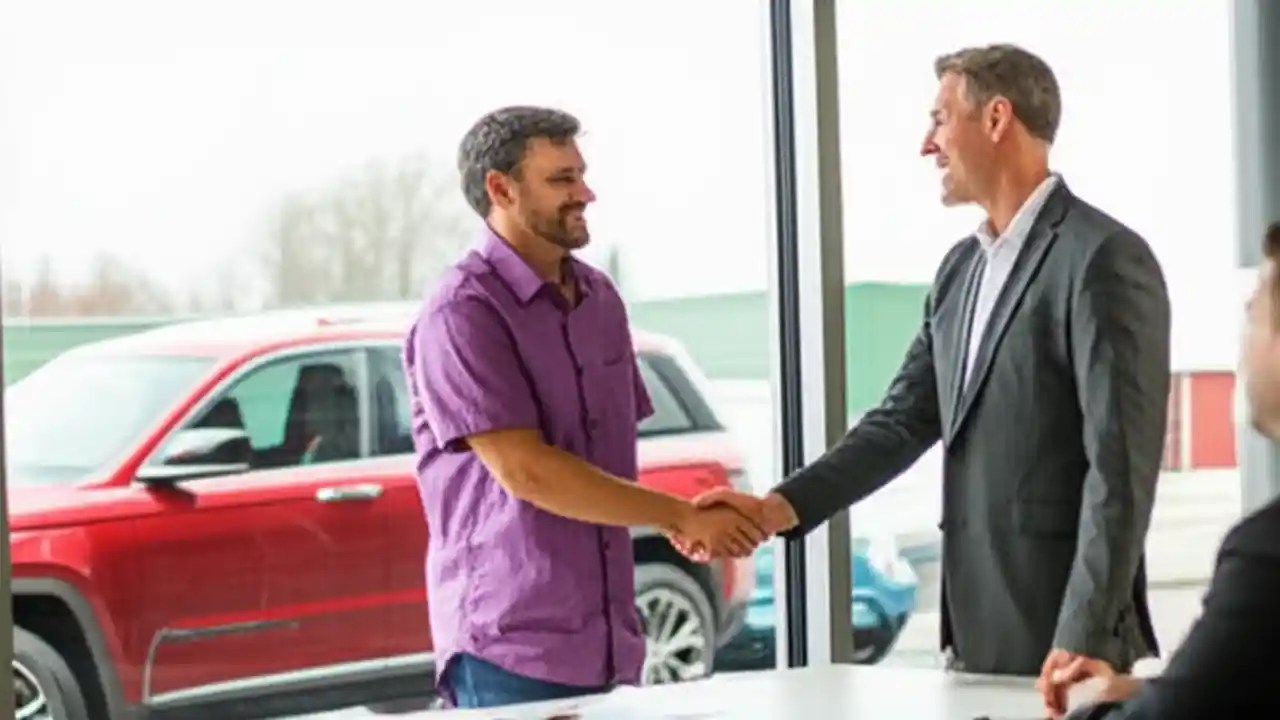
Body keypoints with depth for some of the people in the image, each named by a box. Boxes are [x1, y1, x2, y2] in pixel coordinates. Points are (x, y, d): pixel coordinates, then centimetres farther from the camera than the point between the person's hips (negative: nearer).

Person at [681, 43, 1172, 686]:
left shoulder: (1104, 259, -12)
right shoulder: (963, 267, 15)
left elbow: (1121, 464, -18)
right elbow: (905, 419, 13)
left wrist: (1084, 639, -22)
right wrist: (780, 507, 0)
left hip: (1062, 638, -8)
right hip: (975, 631, 8)